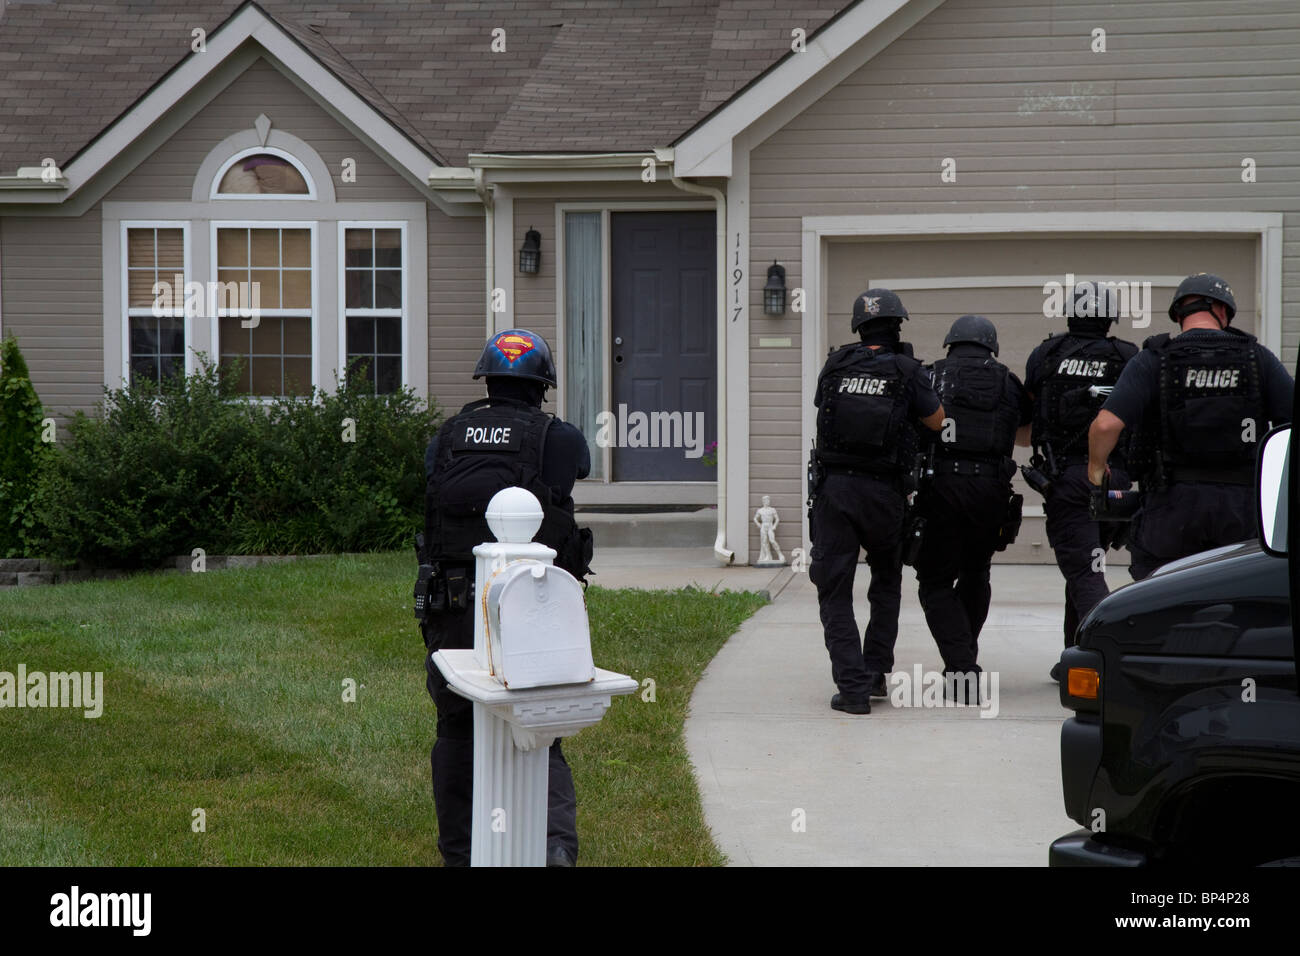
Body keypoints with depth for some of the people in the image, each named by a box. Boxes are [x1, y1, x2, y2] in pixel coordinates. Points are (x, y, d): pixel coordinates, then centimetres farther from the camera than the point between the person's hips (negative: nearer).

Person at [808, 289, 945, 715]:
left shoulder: (835, 366, 4)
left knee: (835, 592, 3)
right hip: (882, 491, 0)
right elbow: (937, 420, 8)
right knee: (886, 583, 22)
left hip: (832, 487, 0)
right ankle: (876, 673, 23)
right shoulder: (907, 371, -3)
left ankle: (853, 686, -5)